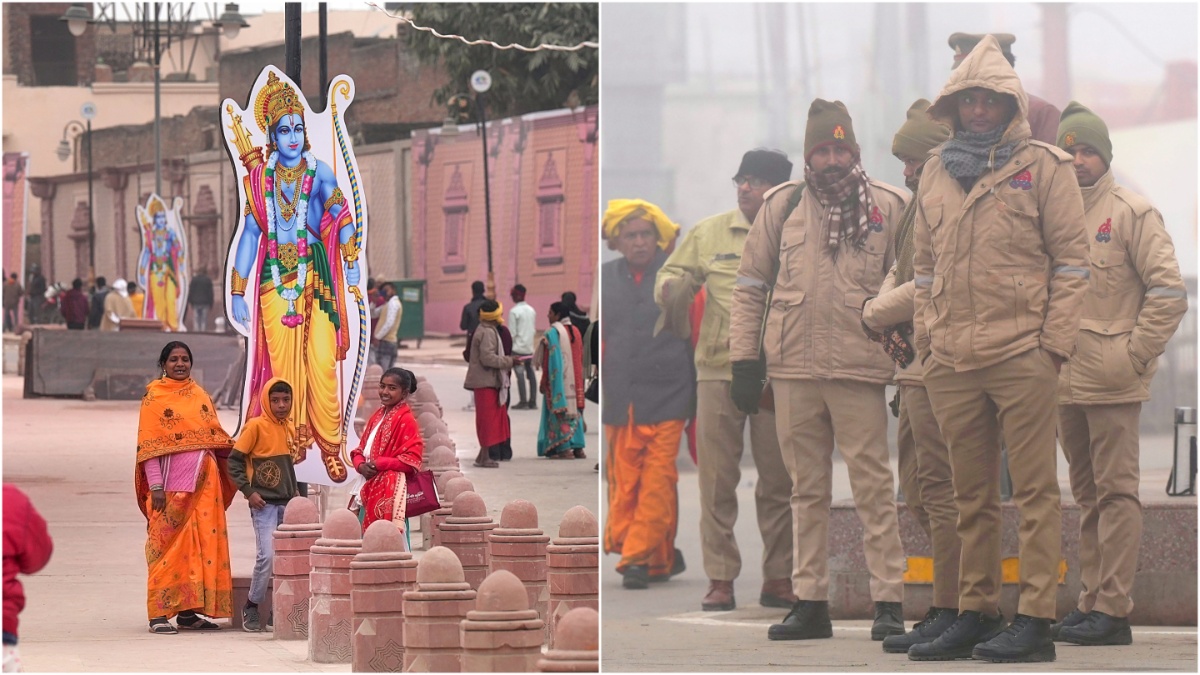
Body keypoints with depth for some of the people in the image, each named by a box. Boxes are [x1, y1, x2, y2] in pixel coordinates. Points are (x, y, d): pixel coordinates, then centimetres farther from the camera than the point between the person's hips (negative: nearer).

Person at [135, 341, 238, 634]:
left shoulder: (200, 395, 14)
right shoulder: (154, 396, -1)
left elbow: (215, 435, 18)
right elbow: (149, 446, -6)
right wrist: (156, 487, -13)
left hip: (204, 483, 5)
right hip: (171, 483, -5)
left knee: (202, 543, 4)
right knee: (168, 544, -6)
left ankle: (188, 610, 10)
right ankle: (159, 614, -4)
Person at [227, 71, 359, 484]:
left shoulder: (319, 173, 2)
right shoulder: (260, 177, 8)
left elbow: (344, 218, 5)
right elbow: (250, 233, 11)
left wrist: (351, 261, -9)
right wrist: (237, 291, 9)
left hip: (315, 275, -2)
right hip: (275, 276, 2)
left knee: (321, 361, -8)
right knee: (282, 361, -2)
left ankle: (330, 446, -2)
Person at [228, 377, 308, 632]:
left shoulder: (290, 427, 11)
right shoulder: (256, 426, -8)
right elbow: (234, 460, -7)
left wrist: (295, 490, 11)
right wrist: (248, 491, -13)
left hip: (288, 503, 6)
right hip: (264, 503, -6)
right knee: (267, 556, -14)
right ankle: (251, 606, 2)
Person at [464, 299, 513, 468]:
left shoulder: (481, 330, 16)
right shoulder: (488, 333, -16)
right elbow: (487, 358, -24)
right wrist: (508, 361, -14)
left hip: (487, 380, 10)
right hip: (486, 381, -10)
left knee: (488, 419, 13)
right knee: (488, 418, -6)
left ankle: (483, 455, 17)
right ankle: (485, 457, -4)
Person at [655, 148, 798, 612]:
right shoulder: (708, 234, 9)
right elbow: (673, 277, 13)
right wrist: (672, 291, -9)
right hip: (718, 370, 1)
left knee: (779, 481, 4)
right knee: (716, 478, -1)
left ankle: (778, 578, 13)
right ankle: (720, 579, 4)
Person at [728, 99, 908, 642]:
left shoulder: (888, 207, 3)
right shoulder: (781, 206, 9)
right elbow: (750, 285, 12)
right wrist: (744, 361, 6)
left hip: (860, 368, -3)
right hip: (793, 368, 3)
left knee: (873, 487, -4)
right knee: (806, 490, 8)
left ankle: (887, 602, -2)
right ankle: (809, 602, 13)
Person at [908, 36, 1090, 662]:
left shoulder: (1043, 166, 0)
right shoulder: (936, 171, 14)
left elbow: (1071, 258, -1)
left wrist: (1056, 340, -9)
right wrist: (925, 335, 11)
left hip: (1021, 354, -5)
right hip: (951, 362, 5)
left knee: (1034, 490, -3)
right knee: (971, 495, 11)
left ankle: (1034, 618, -3)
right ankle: (975, 612, 17)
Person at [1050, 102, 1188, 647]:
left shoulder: (1132, 212, -4)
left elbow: (1168, 292, -8)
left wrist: (1134, 355, -11)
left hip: (1112, 382, -6)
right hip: (1065, 380, 6)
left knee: (1115, 492, -6)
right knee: (1087, 494, 11)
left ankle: (1112, 608, -7)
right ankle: (1090, 601, 15)